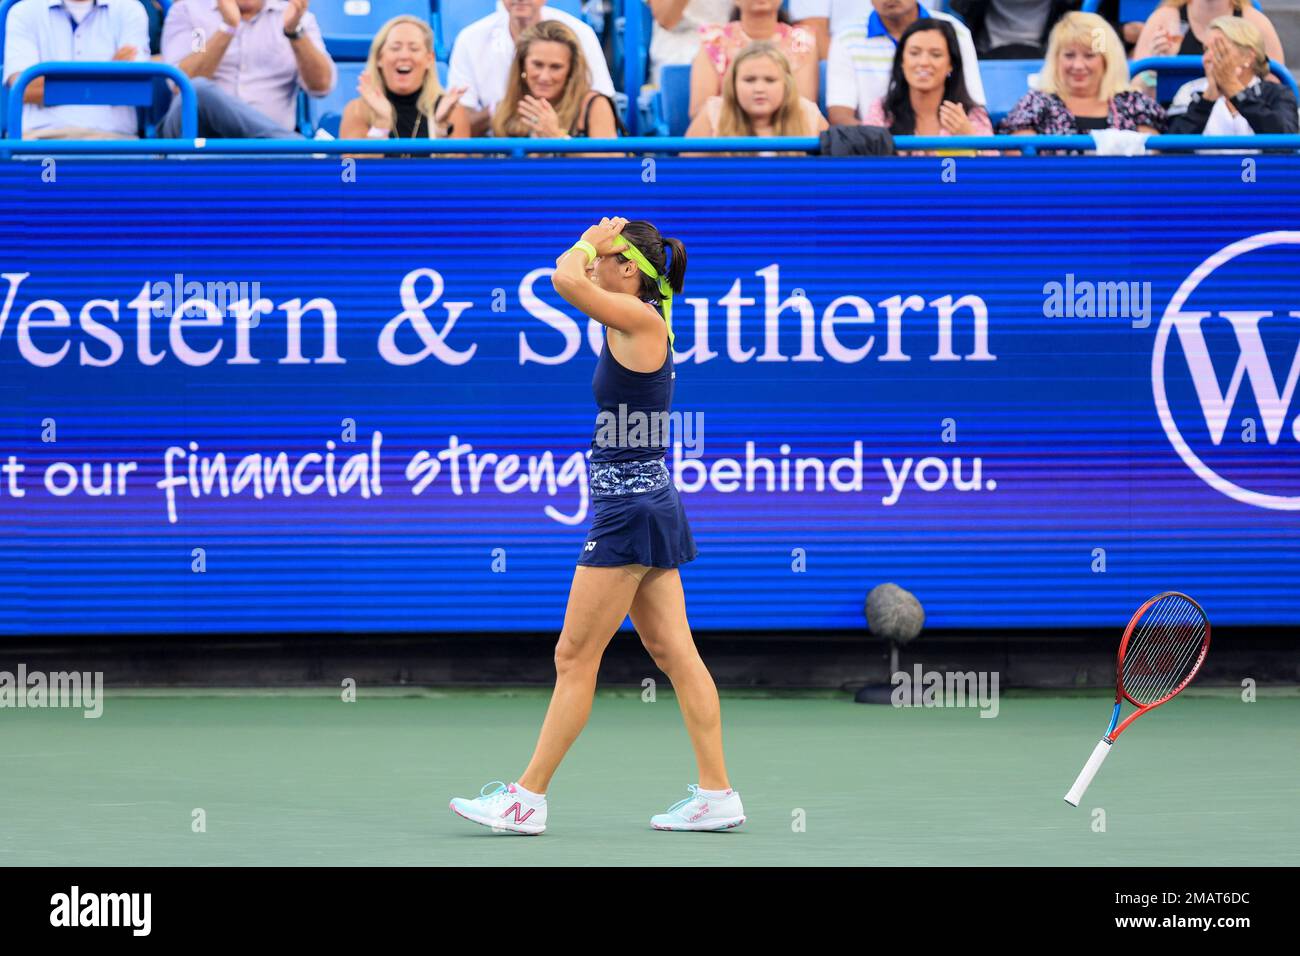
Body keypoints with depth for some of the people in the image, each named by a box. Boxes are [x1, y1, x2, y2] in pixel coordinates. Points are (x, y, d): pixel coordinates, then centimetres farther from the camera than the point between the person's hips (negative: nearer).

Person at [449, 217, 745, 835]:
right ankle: (716, 795, 9)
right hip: (649, 506, 10)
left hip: (631, 507, -10)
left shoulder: (640, 317, -14)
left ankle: (527, 799, 1)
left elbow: (566, 279, -26)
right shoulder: (635, 322, 11)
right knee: (675, 655, 8)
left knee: (574, 657, -4)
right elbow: (571, 279, 29)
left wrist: (589, 243, -9)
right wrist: (592, 247, 14)